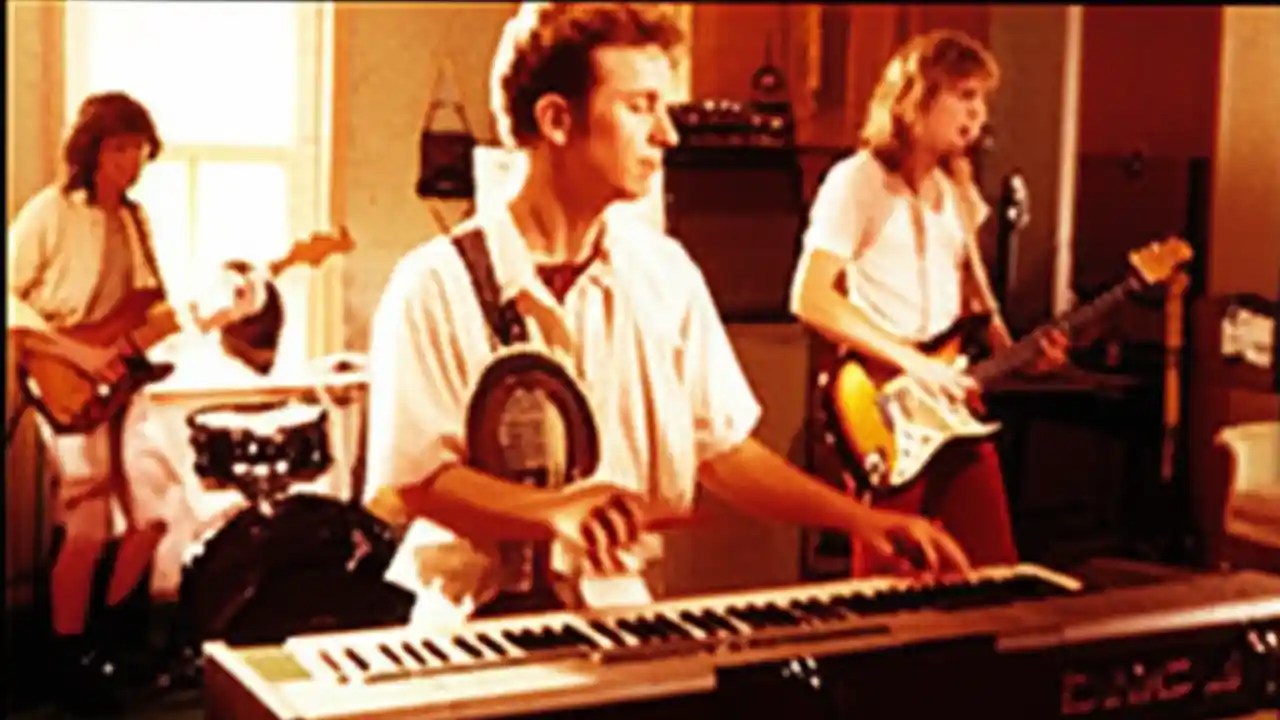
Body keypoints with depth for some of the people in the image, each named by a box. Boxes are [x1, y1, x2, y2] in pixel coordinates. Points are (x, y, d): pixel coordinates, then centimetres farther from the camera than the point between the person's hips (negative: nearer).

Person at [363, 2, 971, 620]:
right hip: (484, 619, -5)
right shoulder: (439, 284, -10)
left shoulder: (665, 271, 5)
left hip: (623, 609, 5)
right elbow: (411, 479, -14)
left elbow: (722, 447, 9)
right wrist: (556, 511, -30)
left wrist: (861, 519, 0)